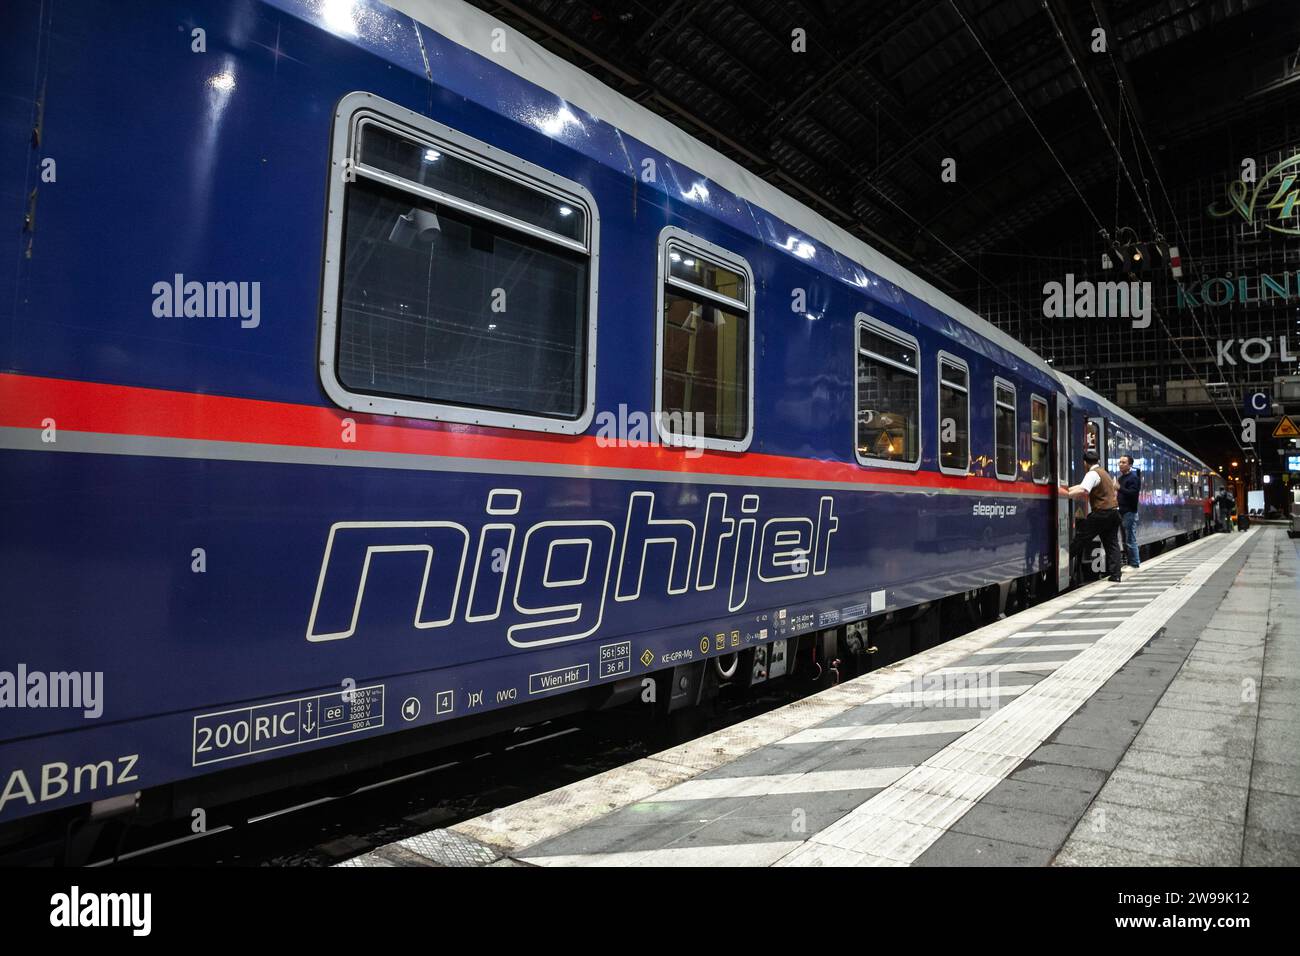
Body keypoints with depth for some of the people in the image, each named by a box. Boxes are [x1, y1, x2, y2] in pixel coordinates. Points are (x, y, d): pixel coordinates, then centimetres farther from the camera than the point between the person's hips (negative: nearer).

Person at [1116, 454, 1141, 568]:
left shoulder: (1133, 477, -9)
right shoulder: (1120, 477, 18)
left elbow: (1133, 493, -22)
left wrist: (1119, 488, -28)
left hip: (1130, 512, -9)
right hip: (1122, 512, 9)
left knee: (1130, 540, -7)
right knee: (1125, 540, 12)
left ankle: (1134, 564, -2)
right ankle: (1128, 562, 18)